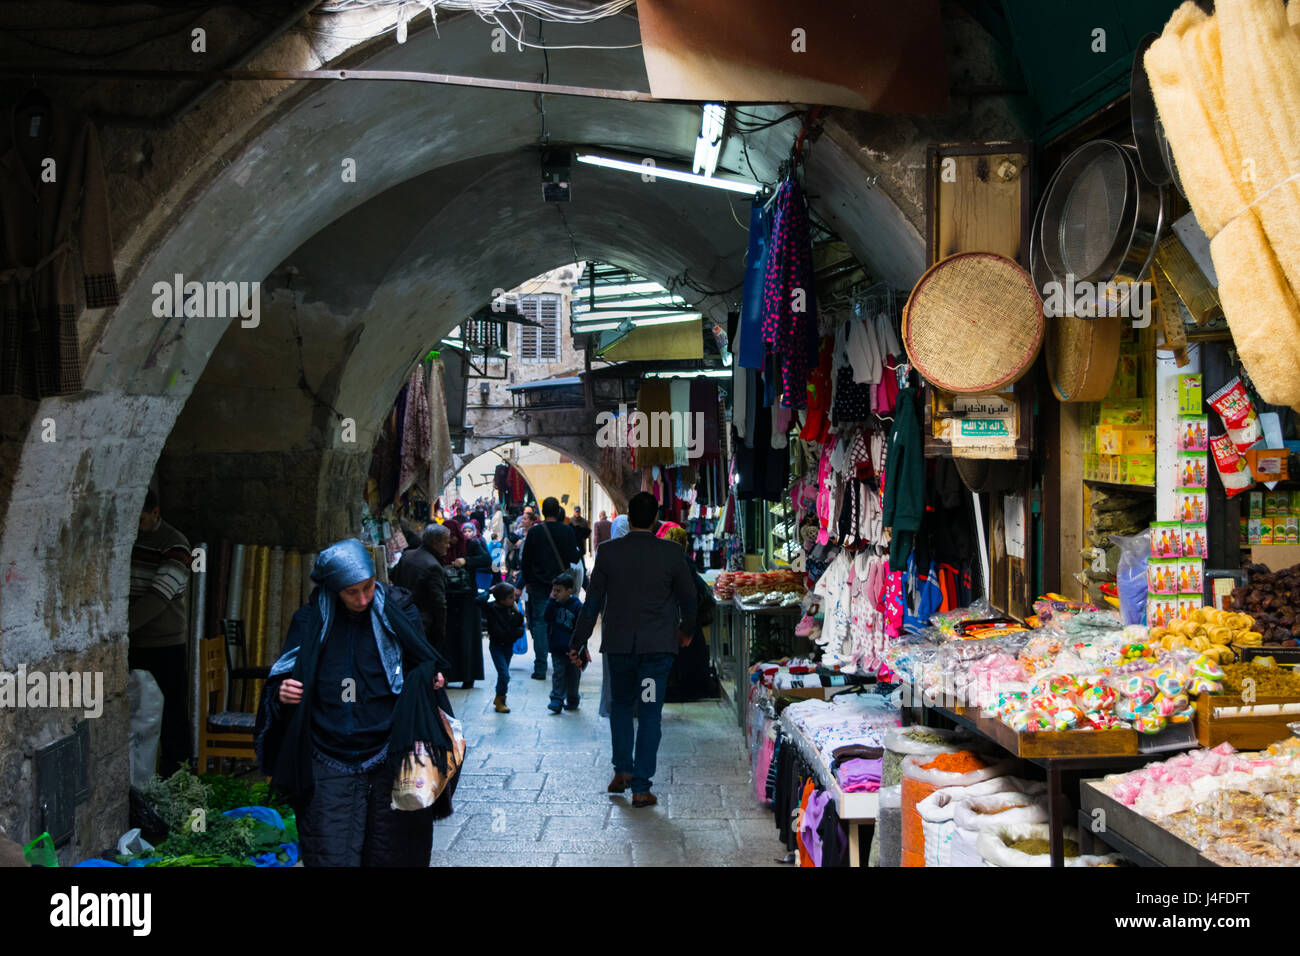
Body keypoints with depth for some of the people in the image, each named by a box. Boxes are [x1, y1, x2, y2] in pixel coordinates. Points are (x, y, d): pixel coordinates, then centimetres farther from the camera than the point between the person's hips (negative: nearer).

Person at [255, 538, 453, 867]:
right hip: (330, 764, 0)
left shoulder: (397, 612, 2)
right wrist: (282, 693, -11)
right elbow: (283, 681, 12)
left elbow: (422, 668, 12)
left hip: (388, 761, 0)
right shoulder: (311, 622, 3)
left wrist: (429, 680, -10)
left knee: (390, 855, 7)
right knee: (331, 856, -3)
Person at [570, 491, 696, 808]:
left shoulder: (608, 552, -6)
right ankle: (641, 788, 2)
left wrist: (578, 642, 7)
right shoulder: (671, 553, -7)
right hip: (658, 645, -1)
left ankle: (622, 770, 18)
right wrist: (686, 630, 23)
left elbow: (593, 601, -2)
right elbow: (688, 597, 4)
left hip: (618, 643, 1)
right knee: (649, 713, 3)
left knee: (620, 704, 22)